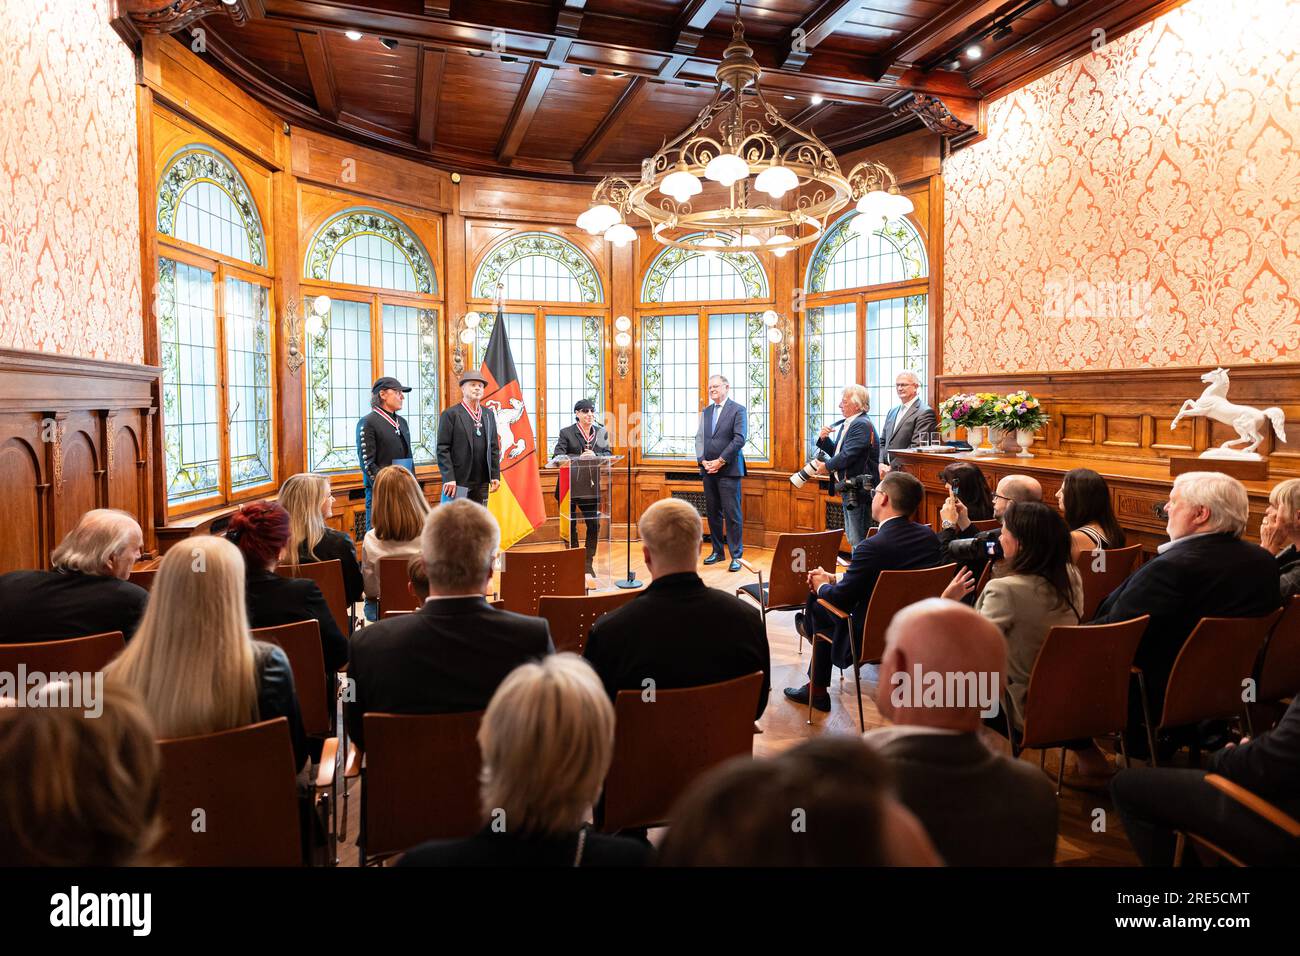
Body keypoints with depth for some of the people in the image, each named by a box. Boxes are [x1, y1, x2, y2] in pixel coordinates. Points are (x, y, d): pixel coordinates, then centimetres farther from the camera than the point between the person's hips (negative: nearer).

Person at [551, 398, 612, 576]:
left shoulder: (601, 432, 9)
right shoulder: (566, 432, -2)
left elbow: (608, 454, 2)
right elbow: (557, 456, -12)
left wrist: (594, 455, -18)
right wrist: (579, 457, -27)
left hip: (591, 486, 3)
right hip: (569, 486, -3)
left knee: (594, 525, 0)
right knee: (570, 526, 5)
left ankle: (588, 563, 14)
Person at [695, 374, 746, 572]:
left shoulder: (738, 410, -3)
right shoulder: (705, 411, 15)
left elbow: (739, 439, -11)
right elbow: (699, 438, 11)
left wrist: (721, 461, -14)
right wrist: (702, 460, -4)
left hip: (728, 470, -6)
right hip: (708, 469, 6)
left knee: (732, 513, -5)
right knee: (712, 512, 10)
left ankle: (736, 555, 1)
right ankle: (717, 551, 21)